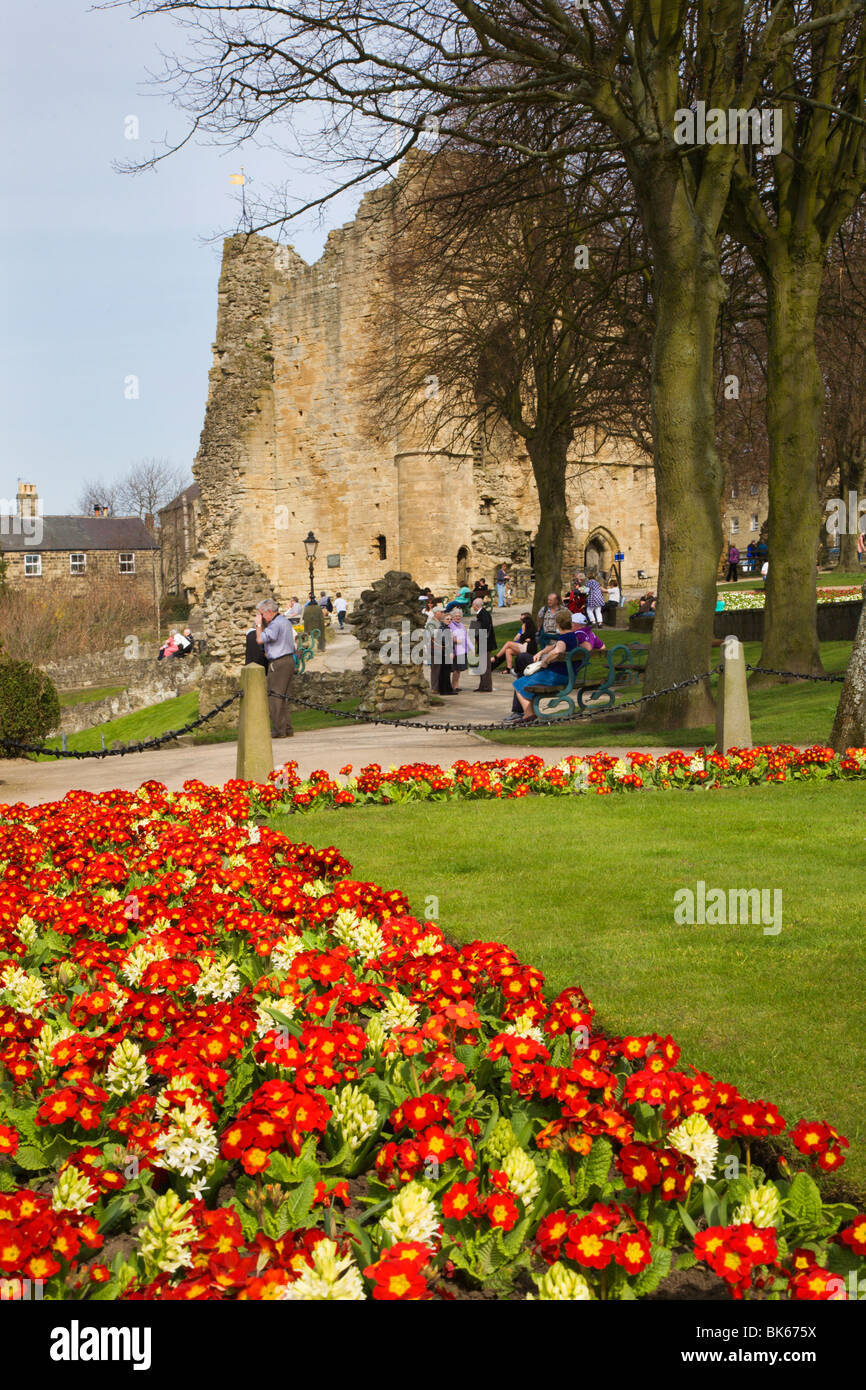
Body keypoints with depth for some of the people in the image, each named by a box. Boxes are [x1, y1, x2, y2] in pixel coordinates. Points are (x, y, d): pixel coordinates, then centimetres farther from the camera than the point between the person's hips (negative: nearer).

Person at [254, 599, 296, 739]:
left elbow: (260, 640, -17)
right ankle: (288, 729, 12)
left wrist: (259, 624, -5)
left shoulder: (276, 624, -15)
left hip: (278, 663, -10)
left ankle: (278, 730, -8)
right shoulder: (285, 621, 17)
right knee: (283, 697, 12)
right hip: (289, 660, 10)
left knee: (274, 697, -7)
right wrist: (261, 625, 15)